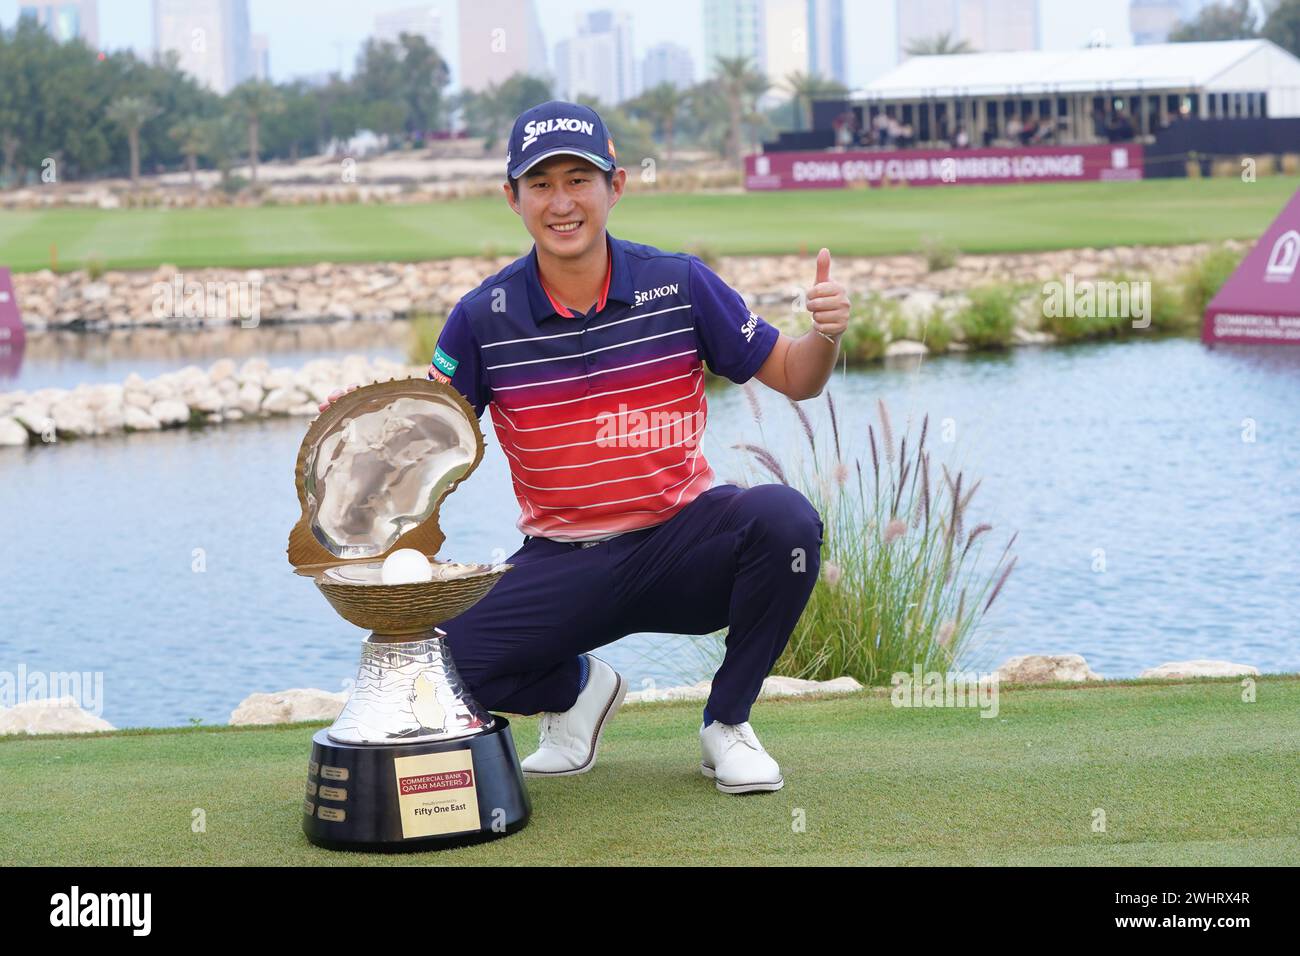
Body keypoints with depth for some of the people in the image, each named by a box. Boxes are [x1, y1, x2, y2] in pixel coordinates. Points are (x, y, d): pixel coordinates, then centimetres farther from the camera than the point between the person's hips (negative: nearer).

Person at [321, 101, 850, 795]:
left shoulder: (679, 284, -5)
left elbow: (790, 376, 2)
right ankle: (578, 687, 15)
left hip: (683, 539, 0)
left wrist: (825, 335, -20)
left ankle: (726, 723, -6)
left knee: (783, 519, -31)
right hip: (563, 563, 0)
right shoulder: (484, 317, -5)